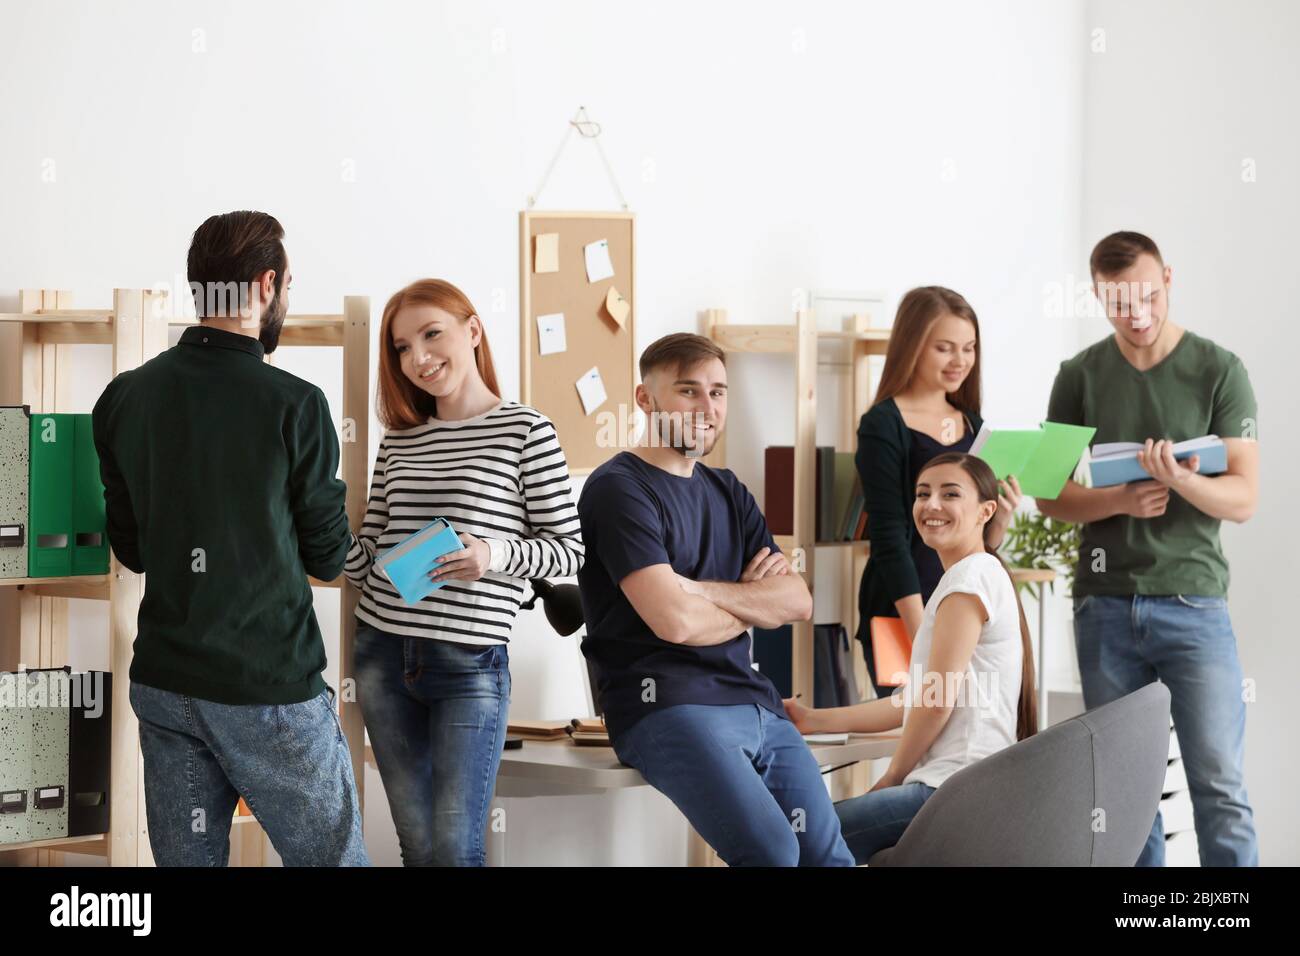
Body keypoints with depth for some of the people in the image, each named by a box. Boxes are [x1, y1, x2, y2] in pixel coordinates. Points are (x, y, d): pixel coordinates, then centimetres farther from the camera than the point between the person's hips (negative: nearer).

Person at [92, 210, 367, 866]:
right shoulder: (294, 405, -13)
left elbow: (130, 548, 10)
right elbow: (328, 558, -4)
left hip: (164, 685, 5)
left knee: (188, 860, 10)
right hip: (271, 689, -5)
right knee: (332, 858, 6)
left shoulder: (123, 399, 1)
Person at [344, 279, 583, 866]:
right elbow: (366, 553, 11)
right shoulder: (399, 440, 10)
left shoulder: (526, 431, -4)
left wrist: (496, 555, -20)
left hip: (470, 664, -5)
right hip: (382, 654, 5)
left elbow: (569, 551, -4)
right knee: (418, 845, 10)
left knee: (455, 850, -6)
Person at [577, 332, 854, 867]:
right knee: (773, 851, -26)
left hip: (754, 702, 7)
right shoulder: (619, 489, -4)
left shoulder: (727, 492, 19)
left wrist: (700, 591, -8)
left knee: (829, 854, -1)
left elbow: (797, 602, 7)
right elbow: (675, 621, -16)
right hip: (667, 704, -7)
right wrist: (753, 603, 4)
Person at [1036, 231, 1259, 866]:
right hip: (1105, 605, 2)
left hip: (1194, 604, -2)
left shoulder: (1218, 371, 0)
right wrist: (1120, 502, -12)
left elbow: (1243, 499, -4)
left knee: (1220, 787, -6)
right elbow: (1050, 497, 8)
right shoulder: (1080, 377, 7)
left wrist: (1179, 480, -24)